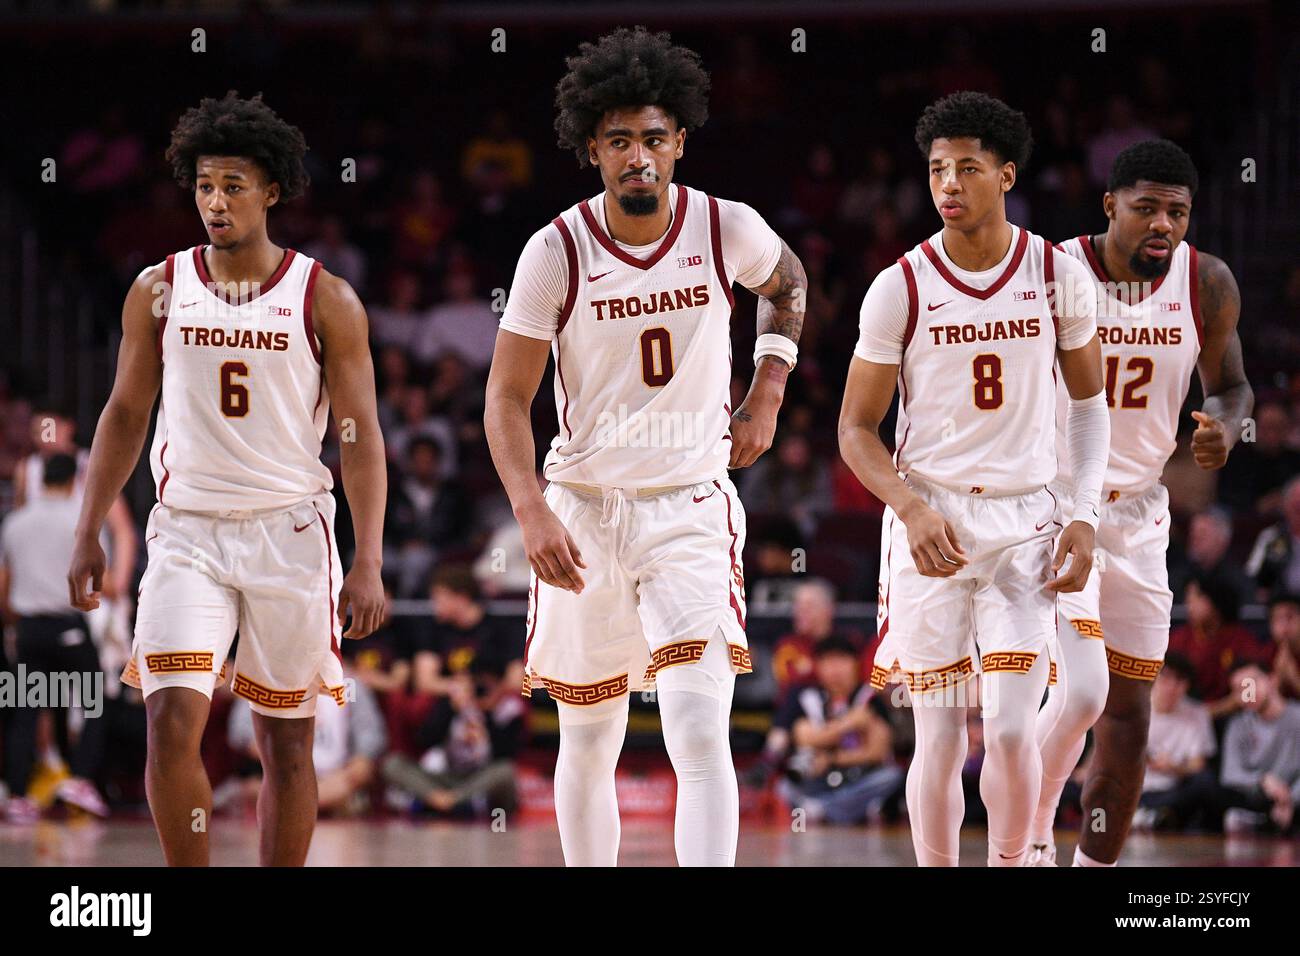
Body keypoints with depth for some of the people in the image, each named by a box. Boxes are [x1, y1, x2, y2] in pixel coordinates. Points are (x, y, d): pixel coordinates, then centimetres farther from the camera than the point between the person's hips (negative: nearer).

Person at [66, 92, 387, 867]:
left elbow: (361, 435, -3)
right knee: (172, 722, -13)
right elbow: (126, 415, 11)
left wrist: (369, 563, -11)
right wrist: (89, 536, 5)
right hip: (187, 532, 1)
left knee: (286, 740, 5)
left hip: (290, 532, -1)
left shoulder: (325, 301, -2)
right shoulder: (159, 291, 4)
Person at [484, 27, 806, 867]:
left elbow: (788, 285, 20)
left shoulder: (727, 230, -5)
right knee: (588, 744, 11)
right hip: (584, 507, 1)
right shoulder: (557, 252, -9)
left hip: (691, 508, -1)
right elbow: (508, 397, -5)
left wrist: (768, 393, 9)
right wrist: (533, 514, -18)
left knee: (702, 738, -17)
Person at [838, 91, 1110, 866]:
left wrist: (1086, 515, 0)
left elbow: (1089, 398, 12)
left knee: (1012, 730, -9)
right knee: (941, 738, -1)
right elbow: (857, 429, 0)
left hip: (1026, 520, 1)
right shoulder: (900, 288, -5)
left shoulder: (1058, 276, -1)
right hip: (932, 523, -1)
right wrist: (913, 509, -16)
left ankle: (1011, 863, 10)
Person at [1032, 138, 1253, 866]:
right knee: (1083, 691, -21)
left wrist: (1226, 426, -11)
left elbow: (1230, 385, 12)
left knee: (1128, 722, 6)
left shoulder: (1207, 285, -4)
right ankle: (1031, 831, 4)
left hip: (1139, 516, 5)